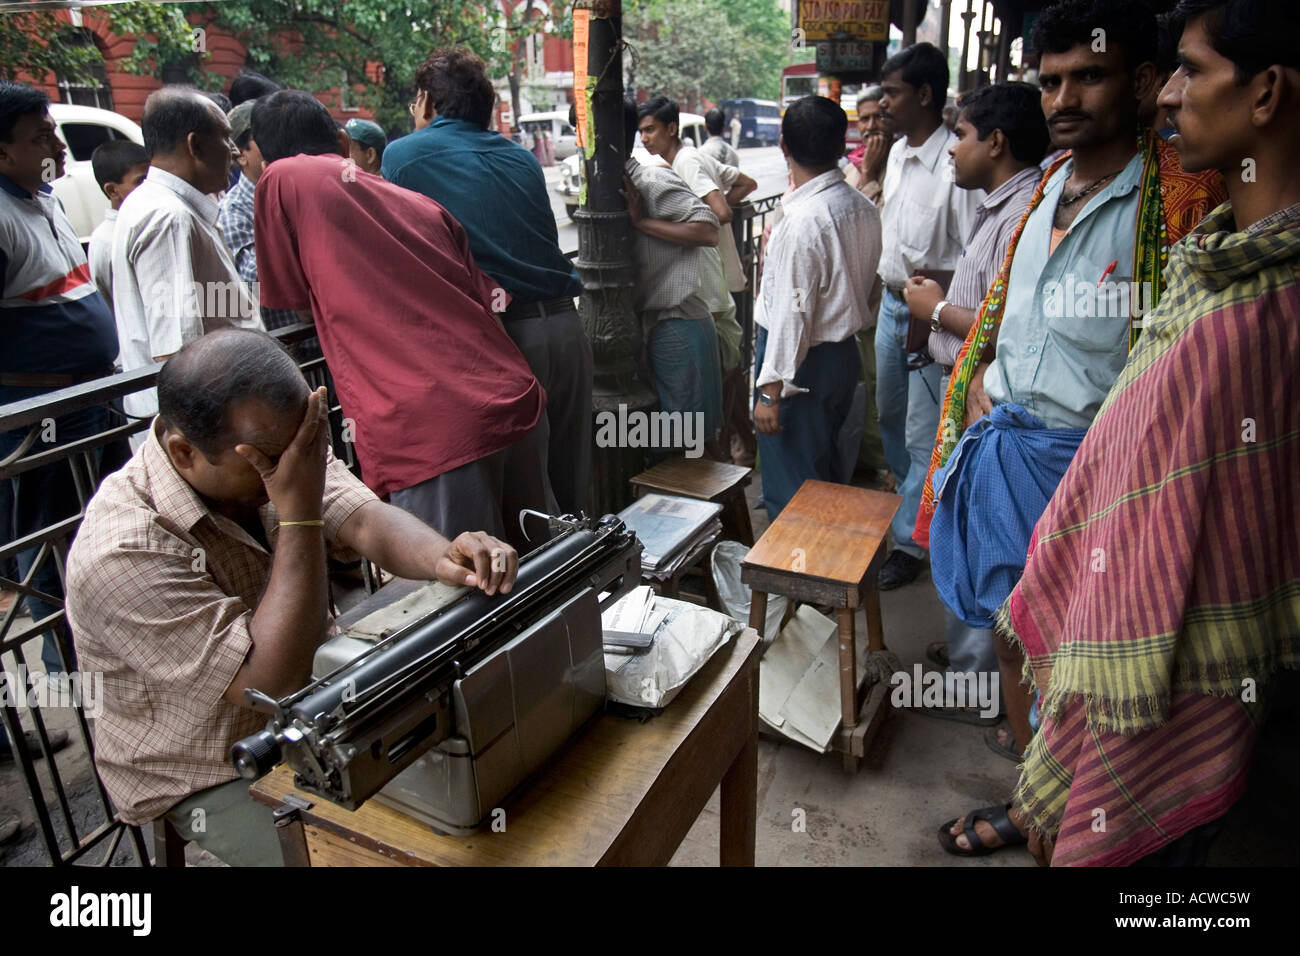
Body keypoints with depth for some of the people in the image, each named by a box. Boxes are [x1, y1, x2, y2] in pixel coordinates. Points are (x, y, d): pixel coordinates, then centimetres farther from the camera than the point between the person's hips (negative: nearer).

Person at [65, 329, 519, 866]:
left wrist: (442, 558, -45)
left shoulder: (279, 450, -10)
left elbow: (366, 521, -22)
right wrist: (300, 514, -39)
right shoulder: (122, 555, -31)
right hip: (215, 776, -5)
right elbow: (270, 684, -34)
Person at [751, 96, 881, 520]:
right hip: (845, 353, 9)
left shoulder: (802, 219, -22)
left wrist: (770, 392, -20)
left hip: (803, 362, -9)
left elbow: (791, 313, -24)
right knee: (825, 470, 24)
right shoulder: (865, 208, 3)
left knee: (791, 485, 4)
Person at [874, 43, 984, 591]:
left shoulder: (957, 164, -22)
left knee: (924, 436, 1)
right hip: (892, 302, 9)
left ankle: (908, 541, 13)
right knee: (890, 414, 23)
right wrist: (889, 284, 15)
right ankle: (911, 497, 46)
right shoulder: (897, 152, 6)